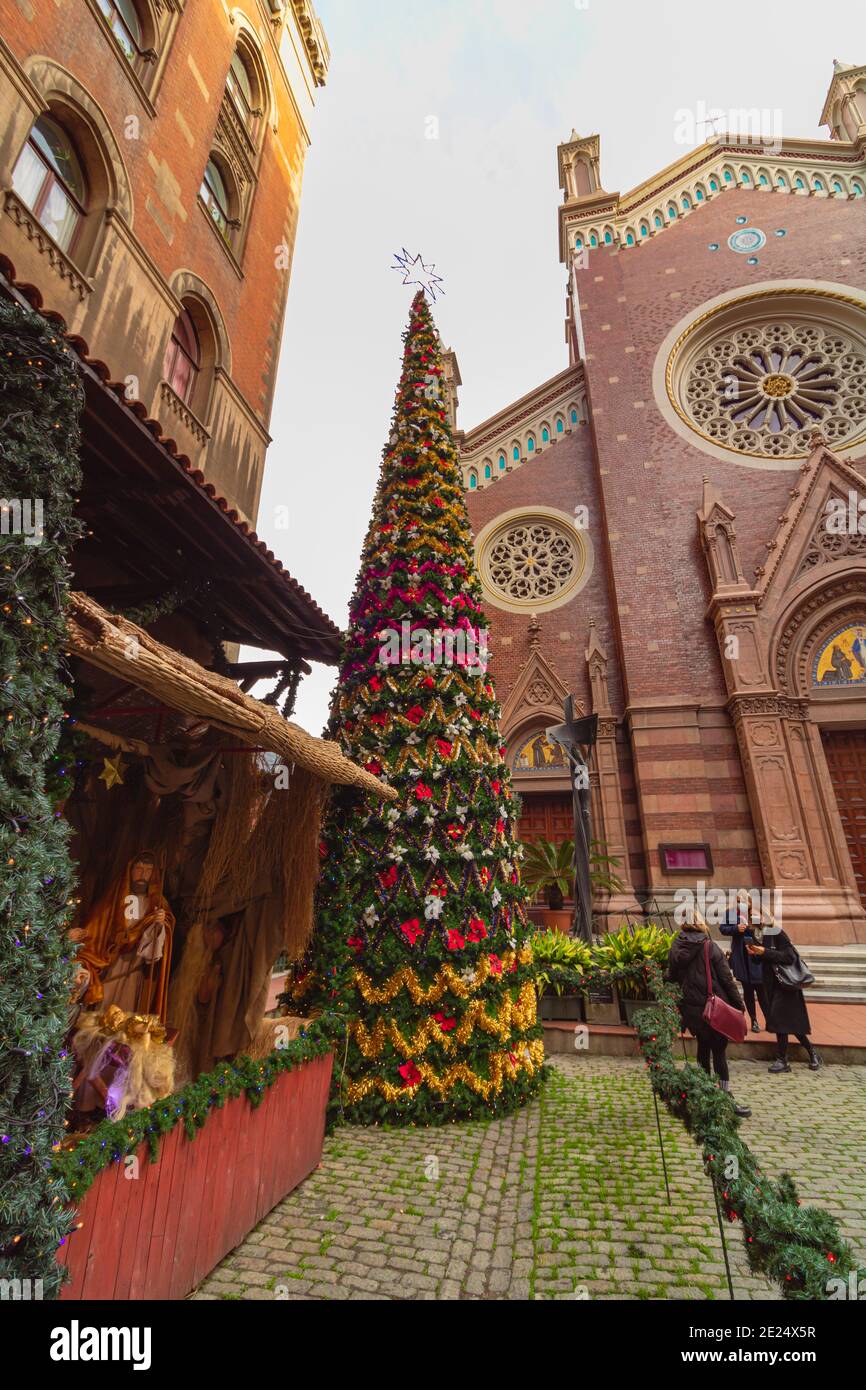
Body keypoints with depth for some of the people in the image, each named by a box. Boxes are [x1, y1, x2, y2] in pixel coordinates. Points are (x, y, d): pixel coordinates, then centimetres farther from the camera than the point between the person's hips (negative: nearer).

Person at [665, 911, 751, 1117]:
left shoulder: (676, 948, 0)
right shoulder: (710, 947, -13)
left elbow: (671, 978, 7)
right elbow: (726, 979, -11)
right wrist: (738, 1005, -1)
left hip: (690, 1008, 4)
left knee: (703, 1046, 19)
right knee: (719, 1050, 4)